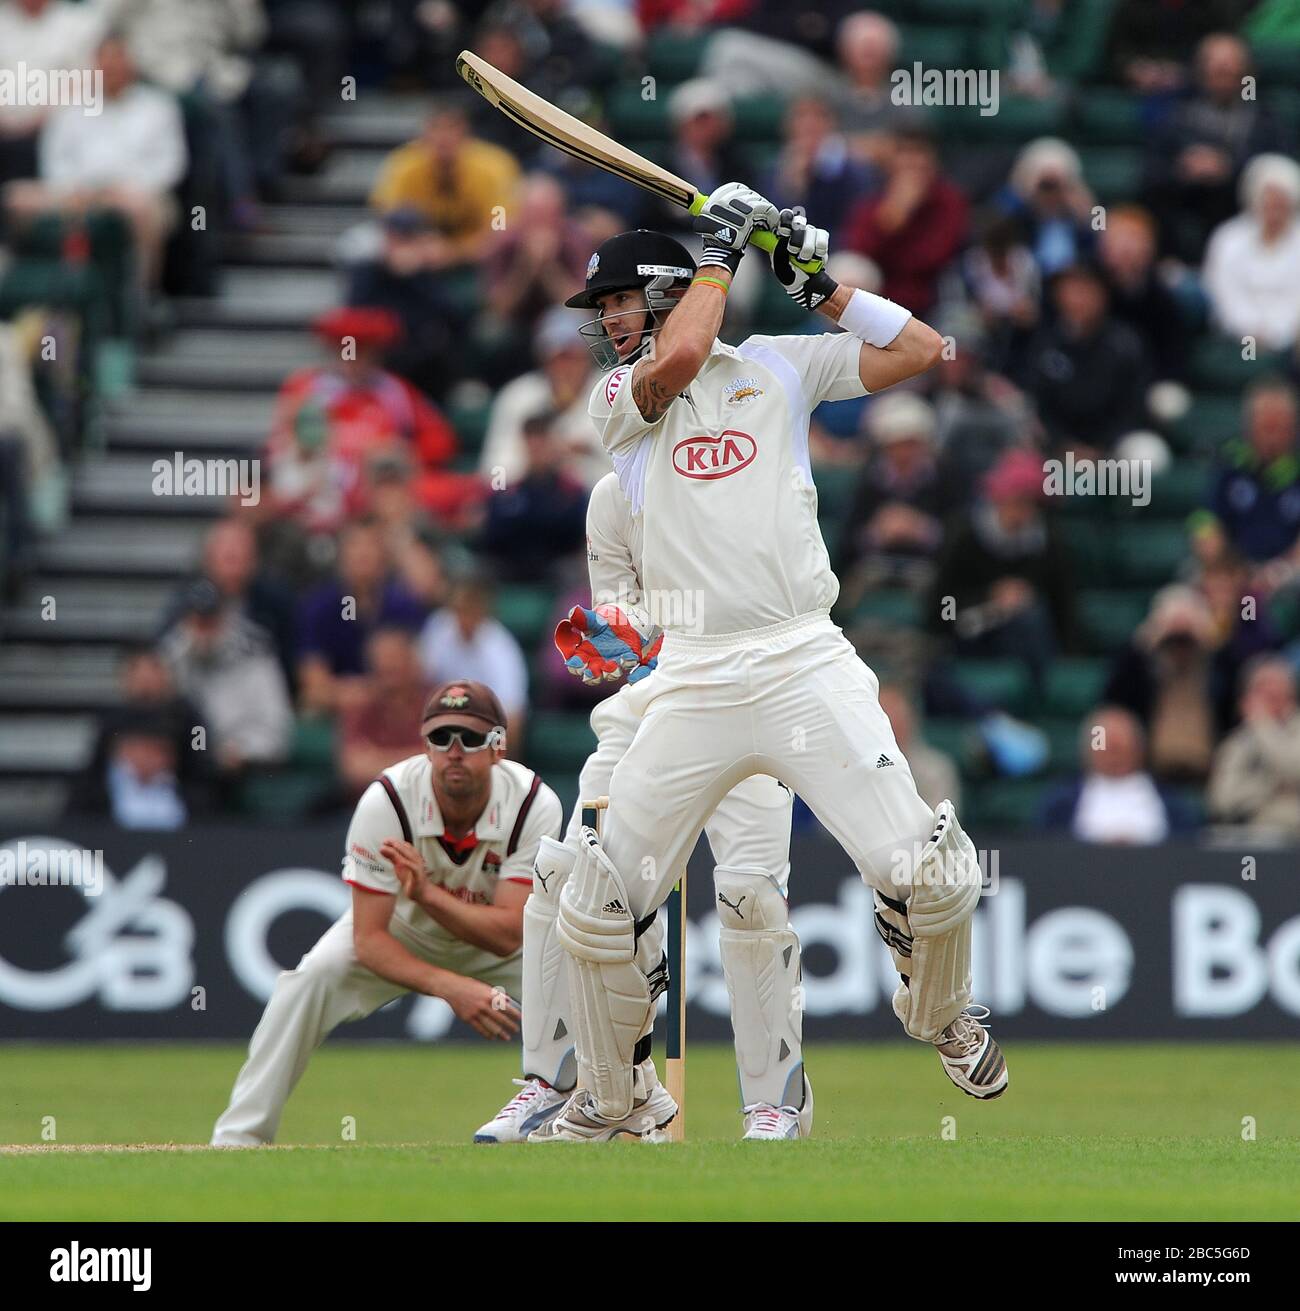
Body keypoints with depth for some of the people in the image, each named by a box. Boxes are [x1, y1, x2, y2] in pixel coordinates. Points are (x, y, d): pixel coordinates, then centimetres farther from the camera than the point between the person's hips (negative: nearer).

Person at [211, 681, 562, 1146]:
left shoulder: (535, 805, -29)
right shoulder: (386, 801, -32)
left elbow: (508, 935, -33)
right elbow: (368, 938, -31)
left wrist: (428, 893, -47)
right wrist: (449, 987, -46)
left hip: (490, 939, 1)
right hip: (401, 930, -1)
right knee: (312, 978, -27)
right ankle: (239, 1137, -21)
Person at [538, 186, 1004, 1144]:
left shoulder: (777, 367, 13)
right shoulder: (617, 398, 9)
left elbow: (919, 350, 10)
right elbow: (677, 358, -13)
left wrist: (817, 283, 7)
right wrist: (719, 251, -1)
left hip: (809, 668, -1)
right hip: (694, 688, 1)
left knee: (931, 880, -13)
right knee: (597, 913, -2)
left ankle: (940, 1017, 19)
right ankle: (612, 1103, 20)